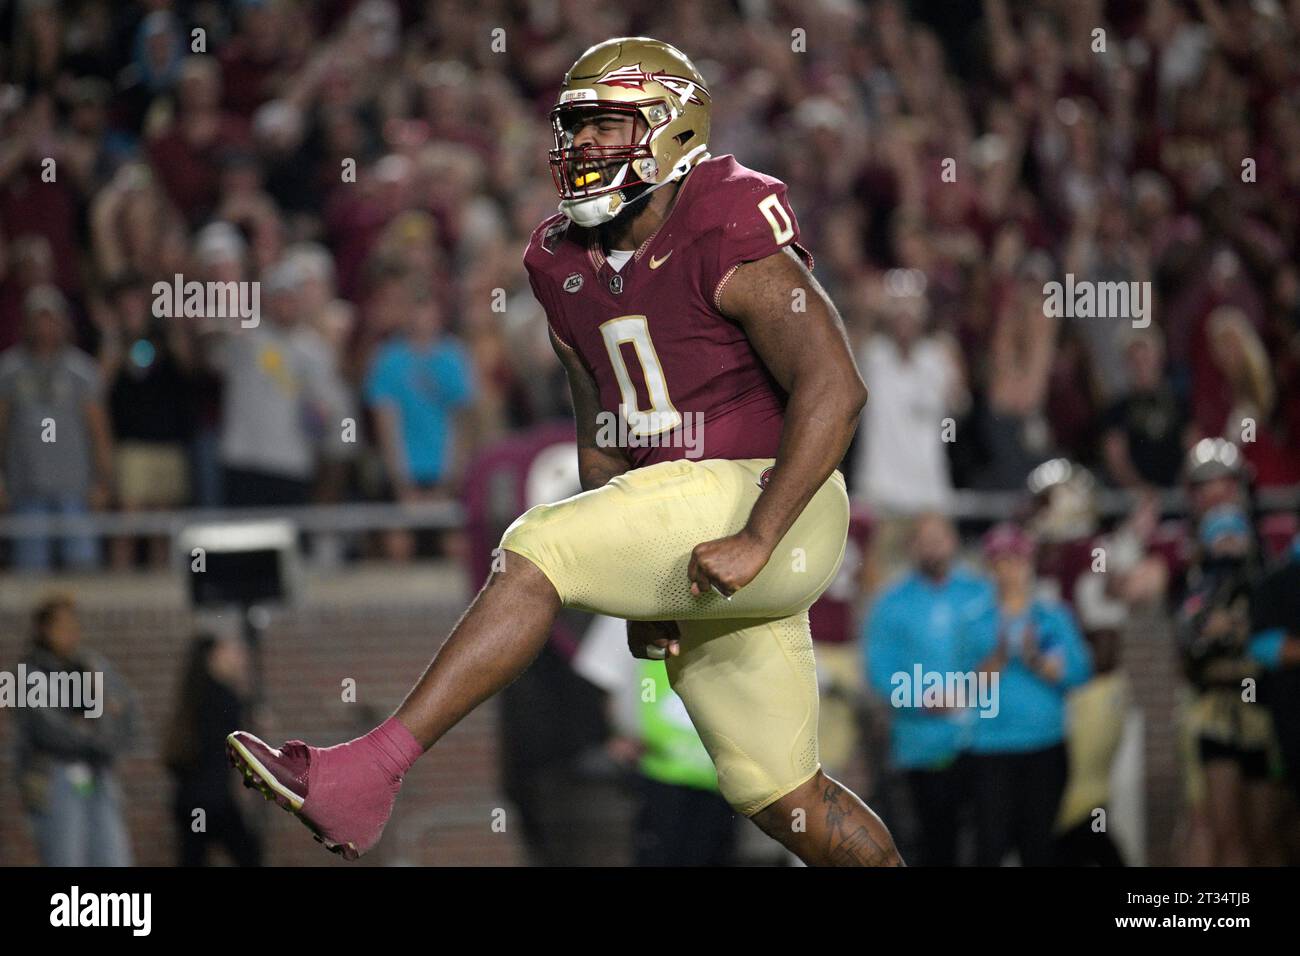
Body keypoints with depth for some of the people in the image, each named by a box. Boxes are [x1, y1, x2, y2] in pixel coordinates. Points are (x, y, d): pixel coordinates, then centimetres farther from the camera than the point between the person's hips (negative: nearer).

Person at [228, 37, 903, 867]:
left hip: (762, 502, -9)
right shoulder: (571, 269, 10)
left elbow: (834, 389, -22)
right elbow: (603, 435, 16)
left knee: (536, 550, -21)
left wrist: (756, 541, -26)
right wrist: (637, 588, 6)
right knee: (777, 796, 10)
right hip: (677, 520, 9)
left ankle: (366, 776, -23)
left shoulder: (728, 247, -14)